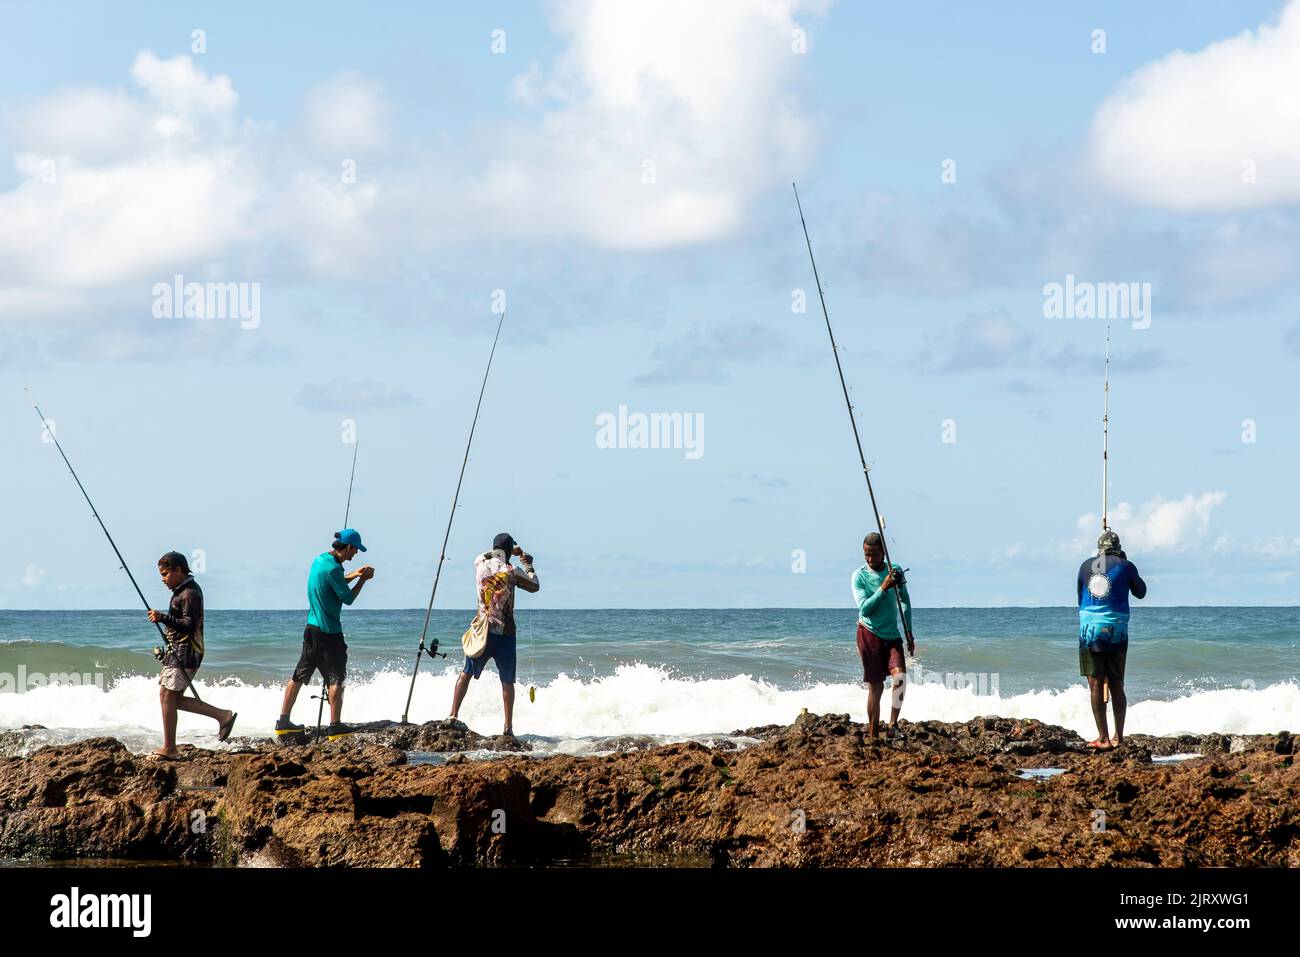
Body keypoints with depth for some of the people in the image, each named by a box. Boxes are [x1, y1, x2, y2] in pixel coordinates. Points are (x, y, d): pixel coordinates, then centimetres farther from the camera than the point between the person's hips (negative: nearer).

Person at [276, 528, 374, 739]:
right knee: (336, 678, -3)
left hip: (311, 627, 9)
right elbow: (348, 598, -14)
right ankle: (335, 726, -3)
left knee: (300, 675, 12)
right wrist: (363, 579, -2)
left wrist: (354, 574, 16)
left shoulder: (320, 559, 9)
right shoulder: (333, 568, -20)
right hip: (328, 631, -9)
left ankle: (283, 722, 15)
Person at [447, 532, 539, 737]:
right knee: (507, 681, 5)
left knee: (466, 673, 14)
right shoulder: (511, 572, -8)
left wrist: (505, 550, 36)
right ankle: (508, 727, 3)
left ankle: (453, 716, 7)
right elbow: (534, 586, 7)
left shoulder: (480, 565, 1)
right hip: (504, 633, -2)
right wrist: (528, 565, 21)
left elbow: (484, 556, 27)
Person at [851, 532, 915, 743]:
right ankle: (874, 735, 8)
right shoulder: (860, 576, -8)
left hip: (892, 636, 3)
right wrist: (884, 588, -28)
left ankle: (893, 723, -9)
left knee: (900, 675, -20)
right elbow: (864, 608, -18)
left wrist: (909, 634, 10)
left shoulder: (896, 571, 1)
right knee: (875, 686, -1)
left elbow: (905, 602, 12)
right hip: (869, 634, -3)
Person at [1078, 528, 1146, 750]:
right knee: (1116, 686, 11)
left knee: (1096, 685, 0)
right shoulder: (1125, 566, 1)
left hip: (1089, 629, 0)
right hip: (1116, 631, 0)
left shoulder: (1086, 565, 7)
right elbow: (1140, 592, 17)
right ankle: (1118, 737, 13)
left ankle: (1103, 738, -4)